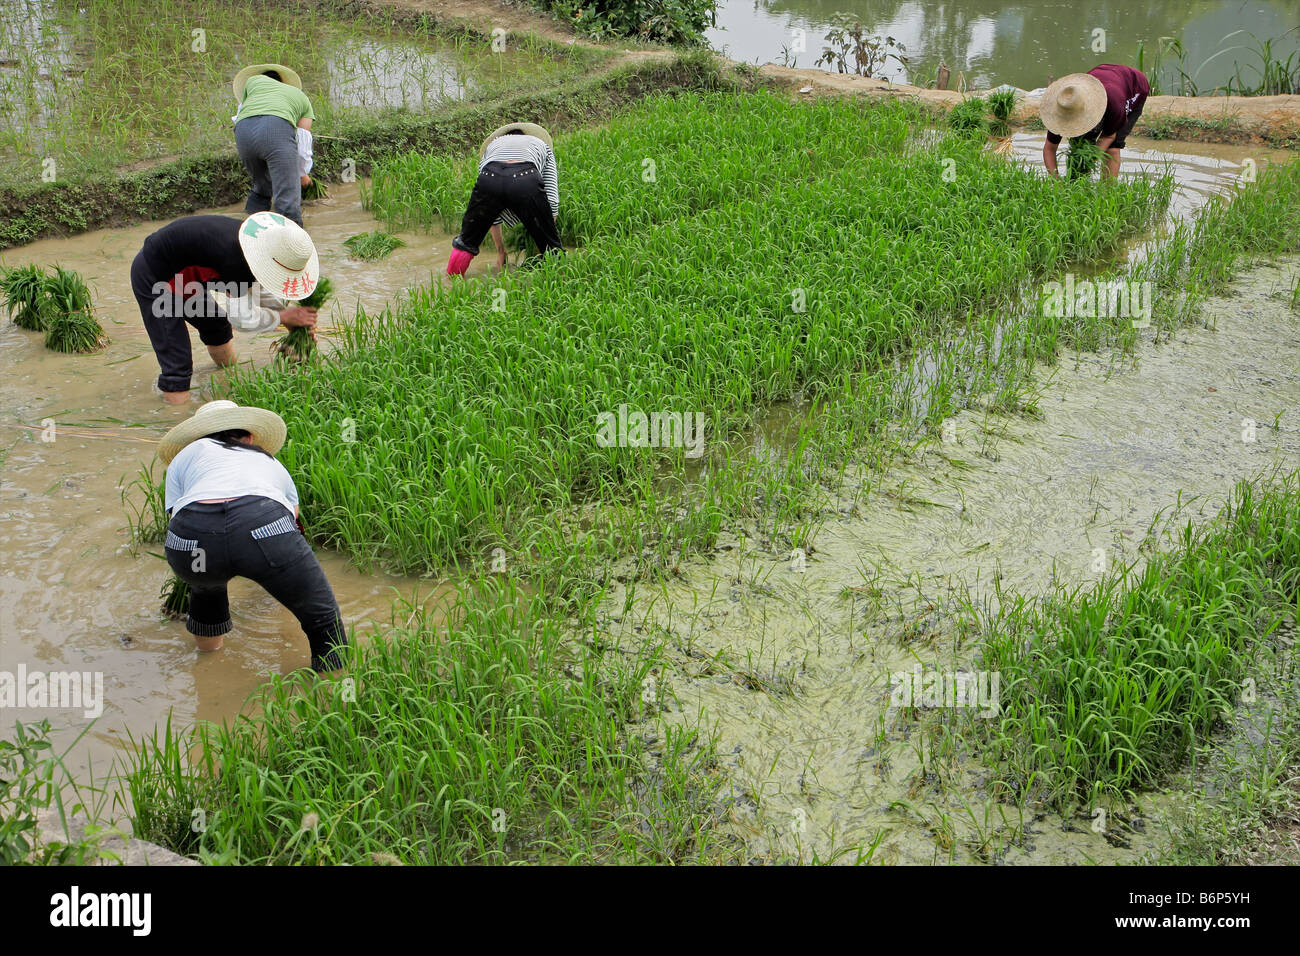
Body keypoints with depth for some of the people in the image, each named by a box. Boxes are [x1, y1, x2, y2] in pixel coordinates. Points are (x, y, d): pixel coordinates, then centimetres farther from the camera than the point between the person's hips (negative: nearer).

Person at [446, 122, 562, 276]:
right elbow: (552, 200, 25)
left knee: (467, 240, 26)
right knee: (552, 246, 14)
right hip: (526, 182, -2)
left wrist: (500, 250, 43)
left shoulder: (492, 144, 42)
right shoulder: (542, 144, 38)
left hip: (489, 178, 2)